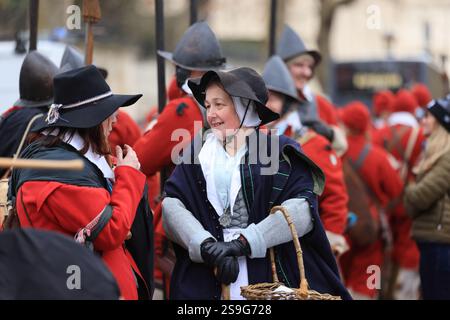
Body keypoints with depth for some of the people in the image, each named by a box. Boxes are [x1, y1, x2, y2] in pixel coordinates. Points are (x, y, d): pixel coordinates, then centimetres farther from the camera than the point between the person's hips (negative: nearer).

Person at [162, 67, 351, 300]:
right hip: (207, 283, 2)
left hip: (272, 278, -2)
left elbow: (302, 207, -11)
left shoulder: (281, 151, 2)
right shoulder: (197, 152, 9)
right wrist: (207, 245, -22)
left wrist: (242, 243, -19)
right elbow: (172, 204, -4)